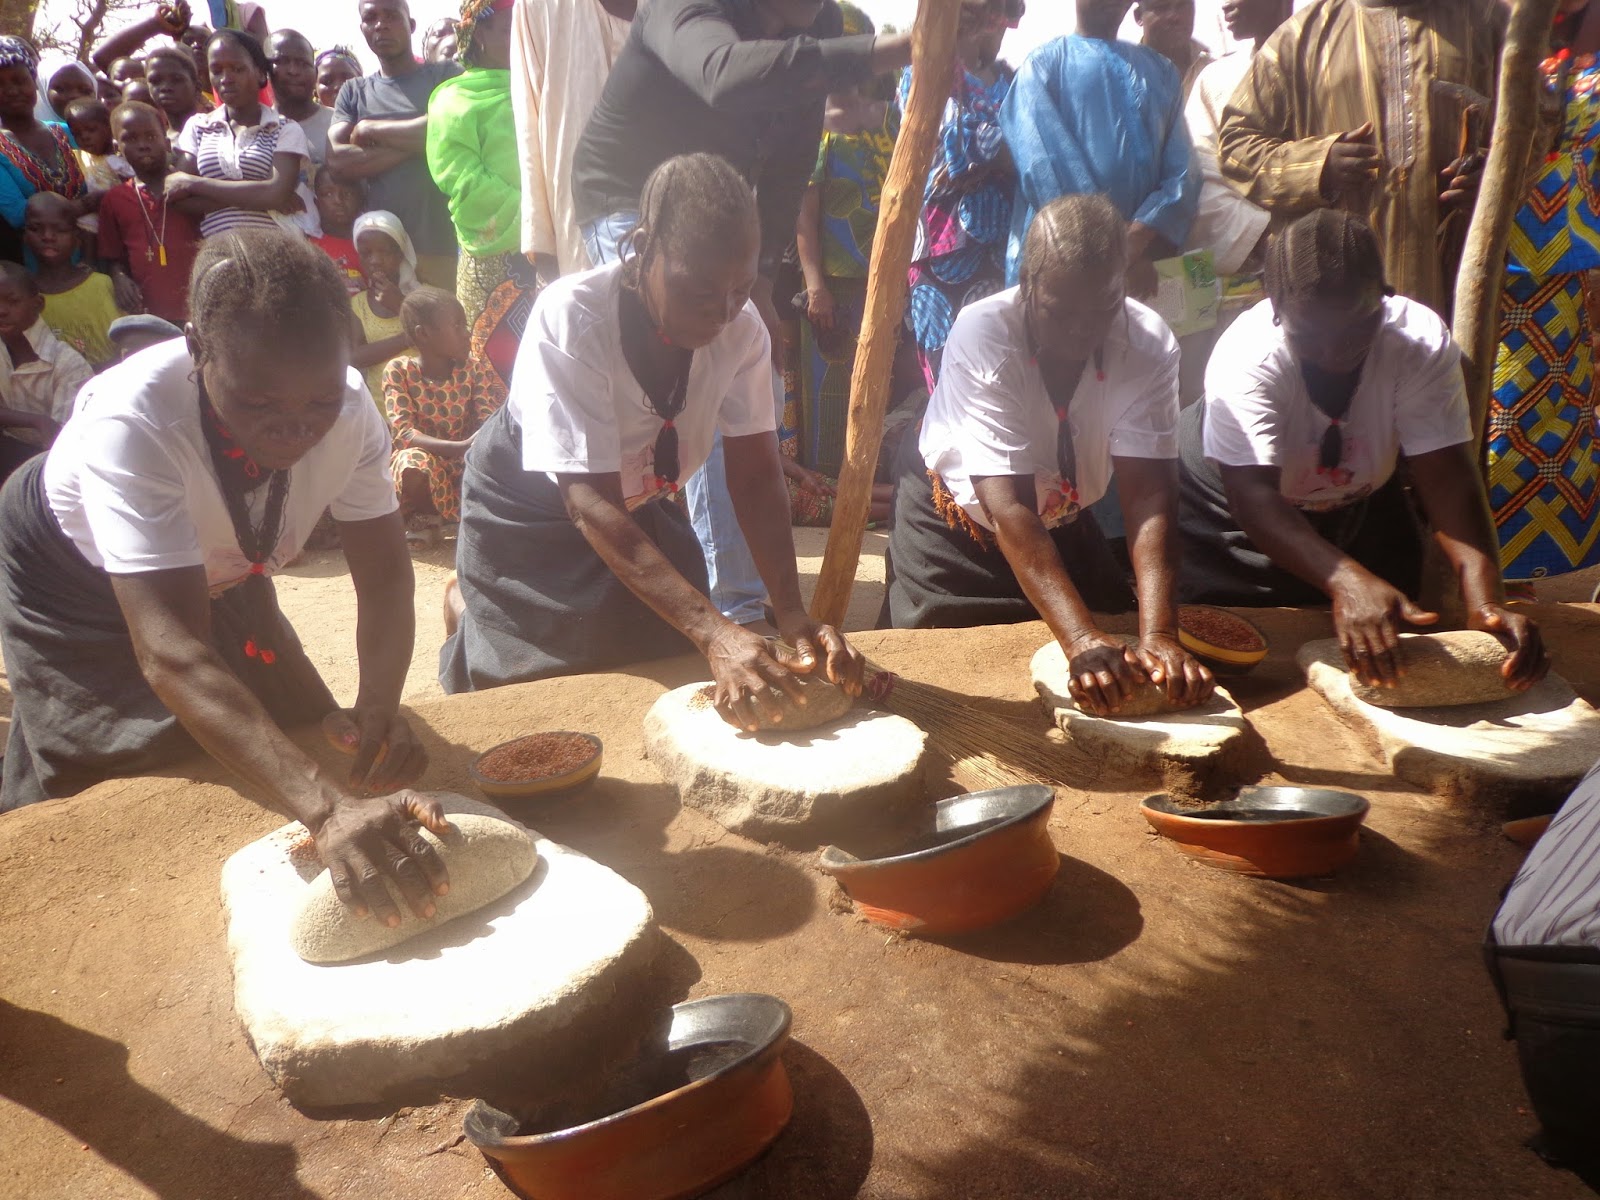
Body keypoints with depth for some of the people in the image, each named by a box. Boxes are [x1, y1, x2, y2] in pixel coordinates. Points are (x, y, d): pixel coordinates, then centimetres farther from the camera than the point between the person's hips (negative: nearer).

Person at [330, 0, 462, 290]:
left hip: (443, 243, -2)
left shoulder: (446, 75, 9)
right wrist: (415, 142, -6)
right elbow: (338, 159, 2)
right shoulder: (353, 92, 16)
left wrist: (370, 129, 0)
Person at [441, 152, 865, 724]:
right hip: (532, 512, -4)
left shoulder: (743, 327, -21)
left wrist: (792, 613, -32)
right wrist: (714, 631, -45)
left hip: (643, 506, 5)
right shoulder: (571, 318, -35)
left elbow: (755, 475, -18)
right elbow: (591, 505, -37)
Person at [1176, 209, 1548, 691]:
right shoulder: (1246, 356, -36)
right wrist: (1345, 580, -62)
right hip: (1238, 516, -3)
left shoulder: (1422, 340, -26)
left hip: (1361, 504, 4)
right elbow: (1254, 498, -45)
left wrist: (1485, 597, -47)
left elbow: (1446, 474, -31)